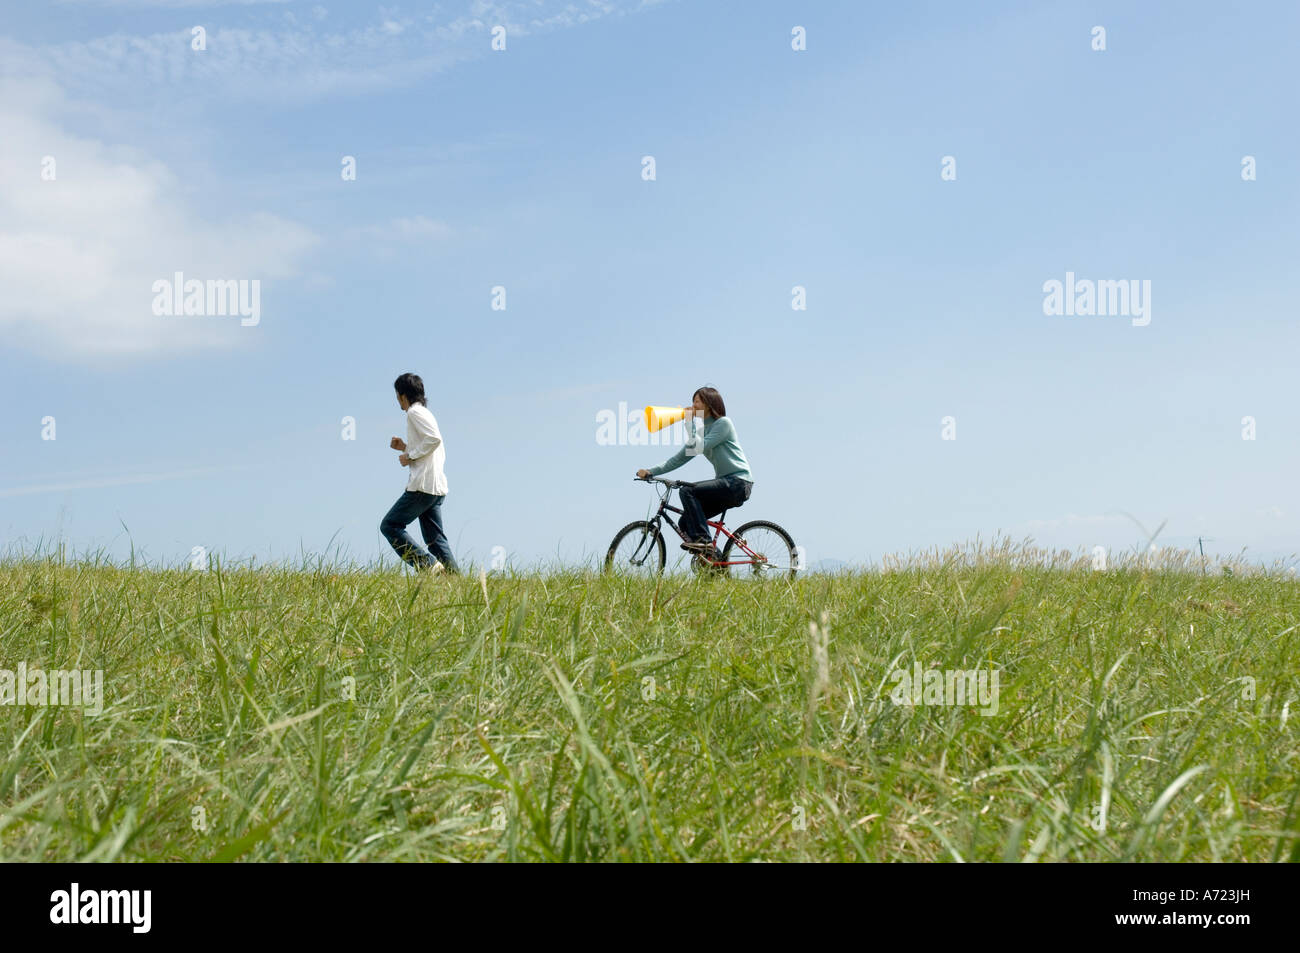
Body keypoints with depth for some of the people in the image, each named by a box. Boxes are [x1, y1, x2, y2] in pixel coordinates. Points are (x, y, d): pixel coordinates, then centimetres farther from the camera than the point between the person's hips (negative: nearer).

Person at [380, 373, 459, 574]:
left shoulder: (415, 412, -4)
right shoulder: (426, 413, 24)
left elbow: (435, 439, -20)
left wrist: (410, 456, -11)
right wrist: (406, 447, 20)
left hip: (423, 485, -10)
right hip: (438, 488, 10)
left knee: (390, 525, -5)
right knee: (435, 537, 6)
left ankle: (428, 564, -16)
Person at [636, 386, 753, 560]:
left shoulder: (723, 423, -7)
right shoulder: (701, 429, 17)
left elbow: (698, 448, -19)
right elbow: (680, 457, 14)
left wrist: (691, 422, -10)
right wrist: (651, 471, 5)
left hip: (738, 482, -9)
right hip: (725, 482, 9)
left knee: (687, 491, -23)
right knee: (686, 522, 1)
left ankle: (702, 539, -24)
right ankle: (712, 556, 9)